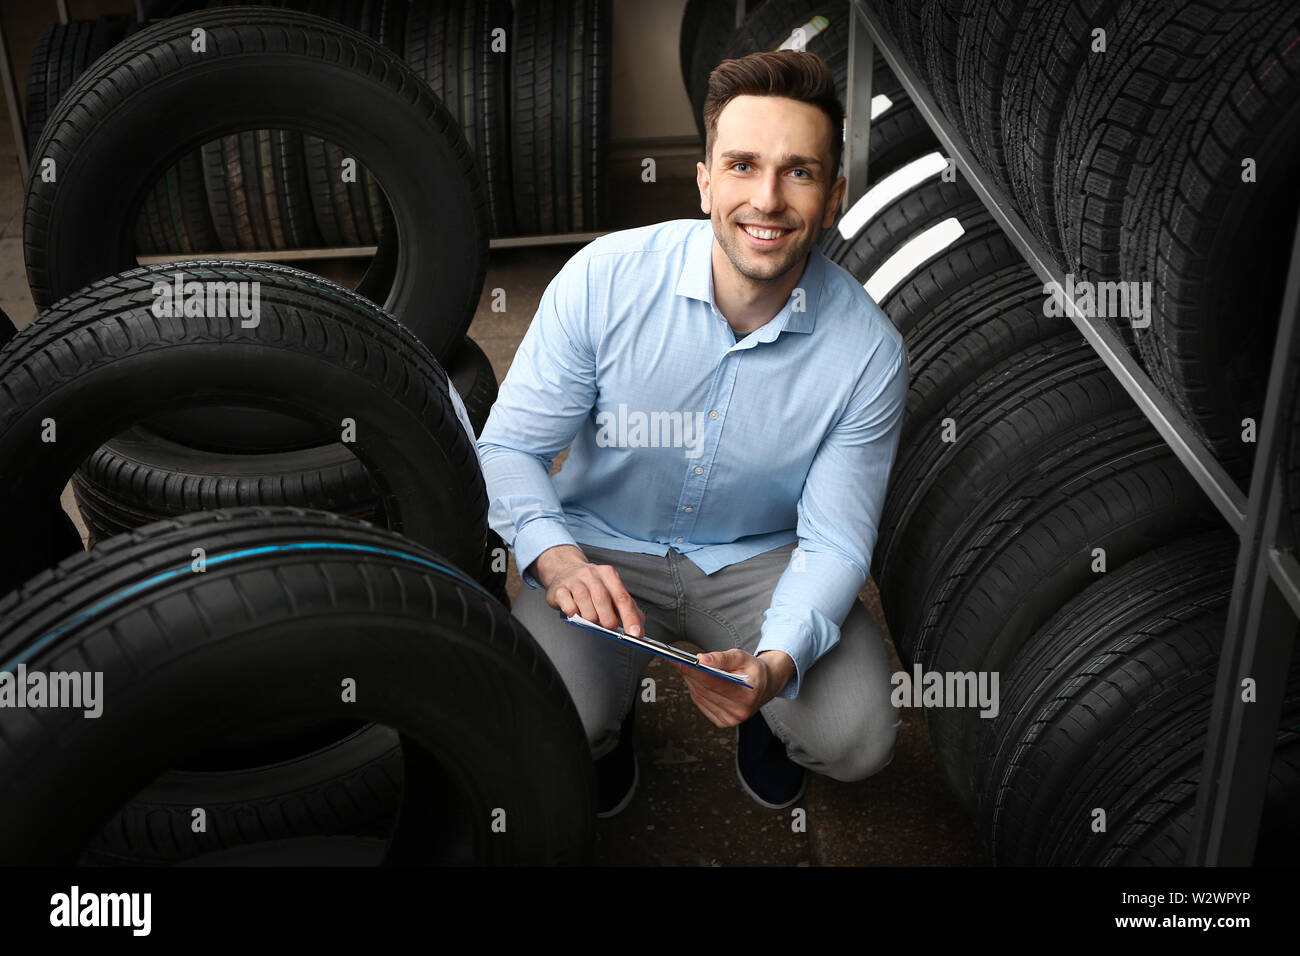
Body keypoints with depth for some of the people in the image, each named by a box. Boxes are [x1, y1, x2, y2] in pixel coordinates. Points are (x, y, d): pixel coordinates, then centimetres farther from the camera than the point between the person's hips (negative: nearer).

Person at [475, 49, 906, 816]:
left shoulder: (868, 350, -17)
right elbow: (509, 446, -11)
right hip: (603, 546, 0)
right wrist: (557, 557, -32)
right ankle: (609, 709, 13)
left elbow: (835, 543, -13)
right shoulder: (603, 278, -19)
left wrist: (776, 663, -33)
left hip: (762, 558, 1)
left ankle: (763, 714, 17)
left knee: (858, 740, -21)